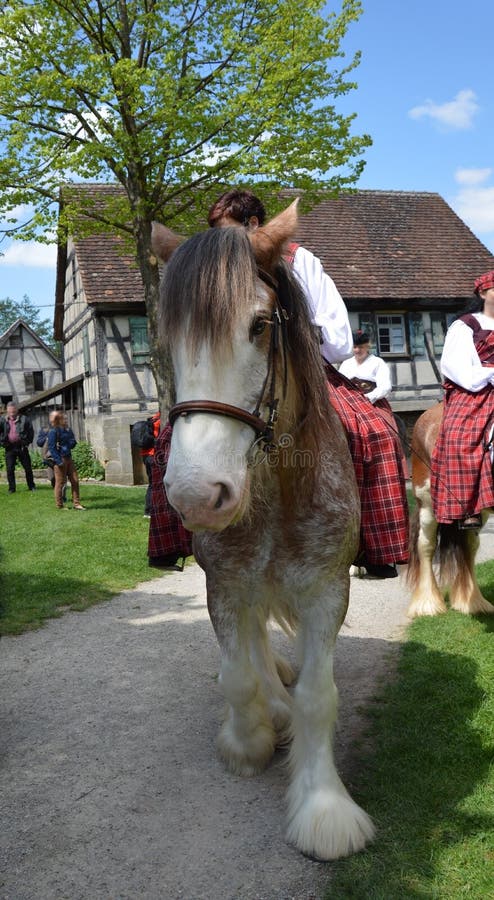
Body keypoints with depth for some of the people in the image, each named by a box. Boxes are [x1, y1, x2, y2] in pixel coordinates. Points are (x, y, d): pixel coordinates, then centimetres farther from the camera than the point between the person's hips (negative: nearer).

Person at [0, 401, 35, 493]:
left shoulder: (24, 419, -2)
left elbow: (31, 431, 2)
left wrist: (27, 442, -2)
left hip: (21, 447, -1)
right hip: (9, 448, 1)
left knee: (28, 467, 6)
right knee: (10, 469, 1)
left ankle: (31, 486, 18)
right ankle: (11, 488, 10)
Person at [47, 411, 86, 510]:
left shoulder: (68, 430, 10)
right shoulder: (53, 432, -11)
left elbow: (73, 442, 12)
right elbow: (51, 447, -14)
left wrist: (64, 446, -11)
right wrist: (58, 461, -21)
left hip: (68, 458, 7)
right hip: (60, 459, -7)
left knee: (75, 480, 7)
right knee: (60, 482, 0)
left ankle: (76, 503, 14)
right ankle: (59, 505, 11)